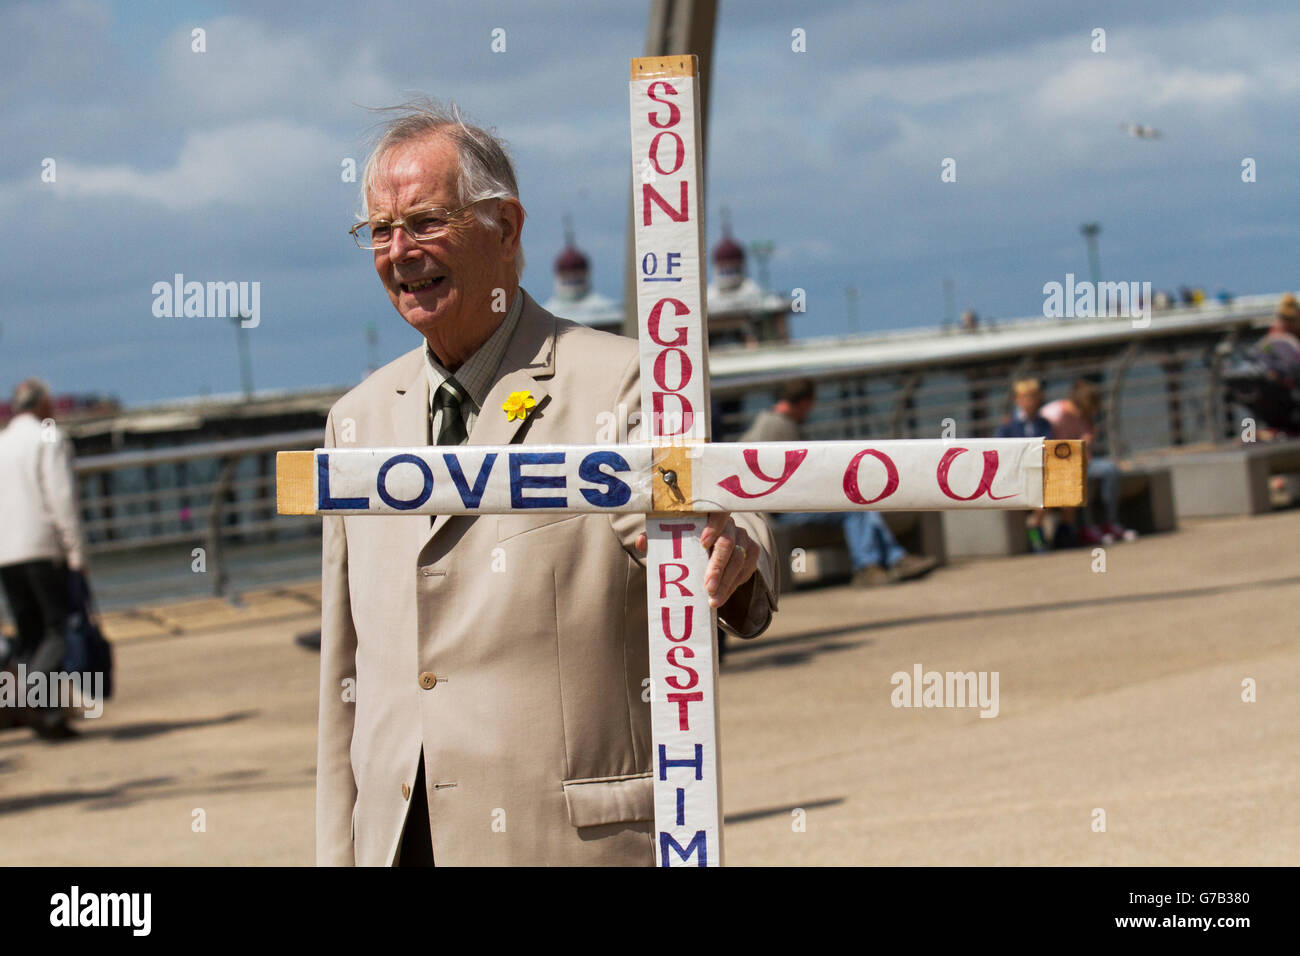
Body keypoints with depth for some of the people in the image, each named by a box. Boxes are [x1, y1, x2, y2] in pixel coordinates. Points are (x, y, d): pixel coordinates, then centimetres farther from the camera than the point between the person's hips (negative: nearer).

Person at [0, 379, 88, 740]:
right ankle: (39, 702, -26)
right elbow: (63, 497, -12)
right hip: (44, 548, -6)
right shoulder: (50, 439, -1)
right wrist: (77, 552, -12)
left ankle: (48, 715, 1)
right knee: (61, 630, -7)